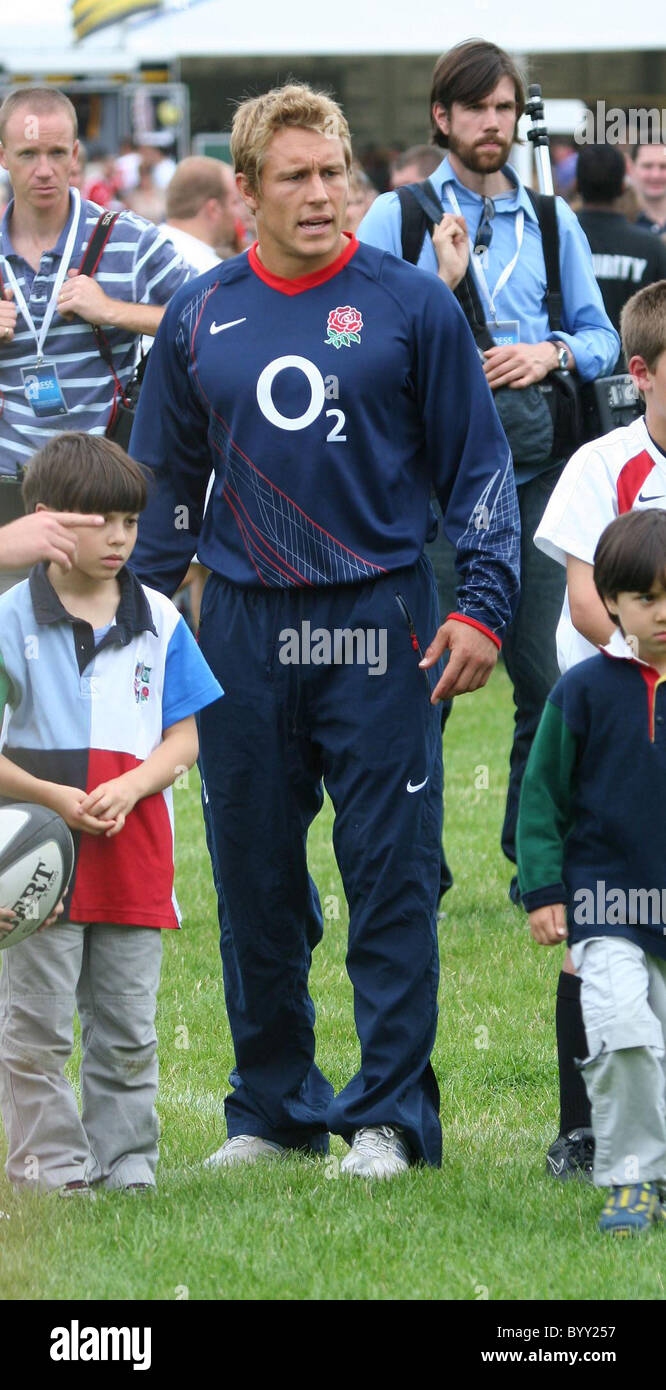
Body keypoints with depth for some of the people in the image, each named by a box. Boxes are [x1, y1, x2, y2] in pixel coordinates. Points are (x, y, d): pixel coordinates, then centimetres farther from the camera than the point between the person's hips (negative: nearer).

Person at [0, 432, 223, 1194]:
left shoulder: (158, 622, 6)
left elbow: (185, 737, 5)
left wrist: (131, 786, -13)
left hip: (135, 851, 3)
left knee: (128, 1030, 8)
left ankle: (126, 1161, 16)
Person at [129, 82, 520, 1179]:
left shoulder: (410, 304, 0)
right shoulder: (199, 318, 8)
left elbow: (477, 463, 3)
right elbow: (166, 483, 16)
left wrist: (483, 606, -6)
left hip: (379, 625, -3)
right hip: (242, 632, 3)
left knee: (391, 880, -4)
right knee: (255, 884, 7)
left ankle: (390, 1113, 2)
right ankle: (271, 1106, 18)